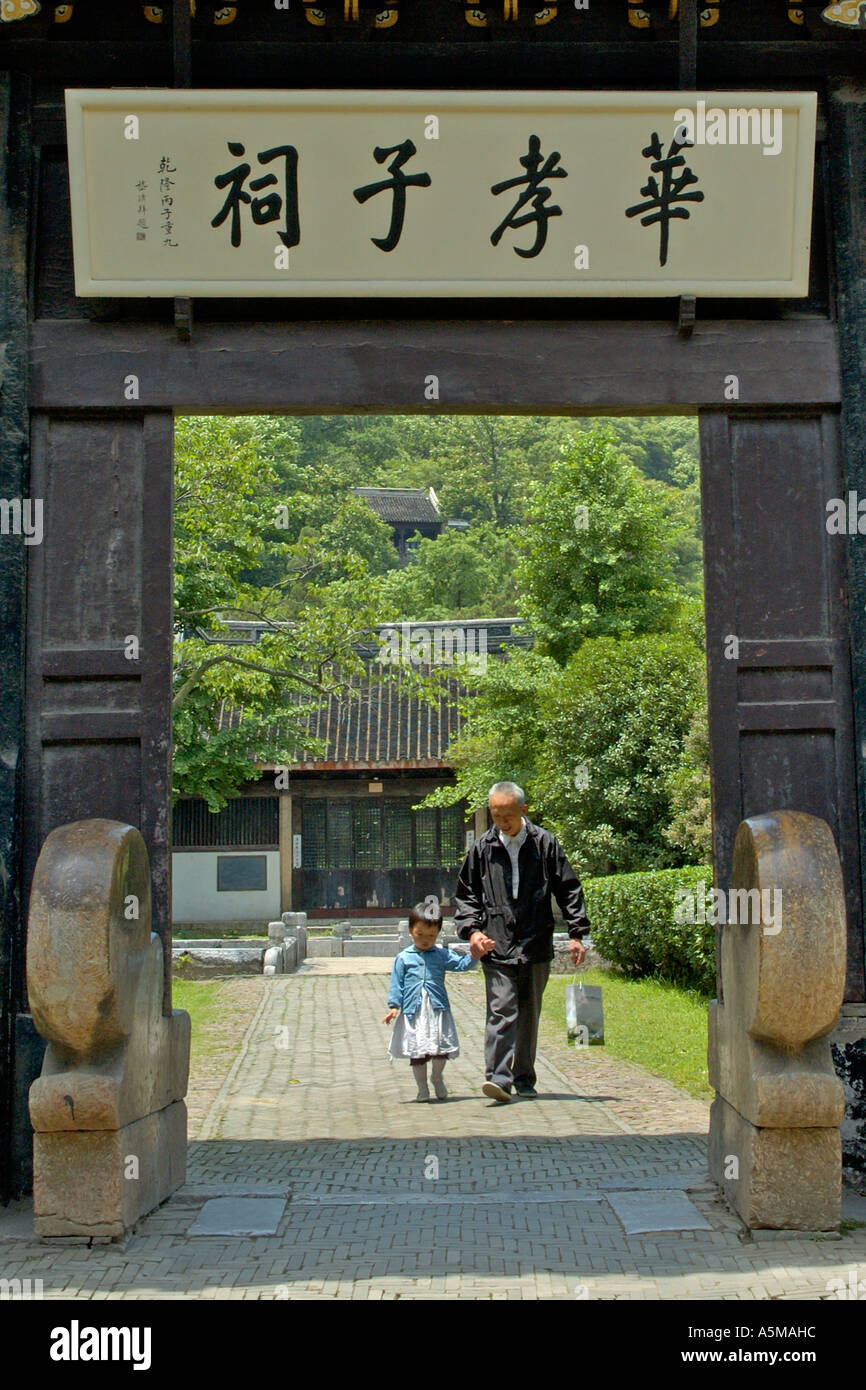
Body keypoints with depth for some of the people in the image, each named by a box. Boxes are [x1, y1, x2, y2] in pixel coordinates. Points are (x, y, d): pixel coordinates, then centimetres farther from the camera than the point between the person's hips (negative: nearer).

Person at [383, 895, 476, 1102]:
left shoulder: (442, 955, 8)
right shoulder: (403, 958, 4)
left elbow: (461, 964, 1)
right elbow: (396, 983, 4)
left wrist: (474, 956, -17)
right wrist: (394, 1006, -5)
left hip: (438, 1010, 1)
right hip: (413, 1013, -1)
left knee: (441, 1050, 1)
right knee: (417, 1053, 3)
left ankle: (438, 1080, 28)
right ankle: (422, 1088, 18)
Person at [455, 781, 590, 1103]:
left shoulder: (545, 844, 3)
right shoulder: (482, 848, 4)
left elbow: (568, 889, 7)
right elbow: (466, 894, 13)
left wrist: (576, 934, 3)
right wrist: (472, 930, 0)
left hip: (536, 945, 1)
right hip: (497, 946, -1)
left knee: (529, 1014, 10)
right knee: (501, 1011, -13)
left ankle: (524, 1079, 22)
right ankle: (499, 1077, -17)